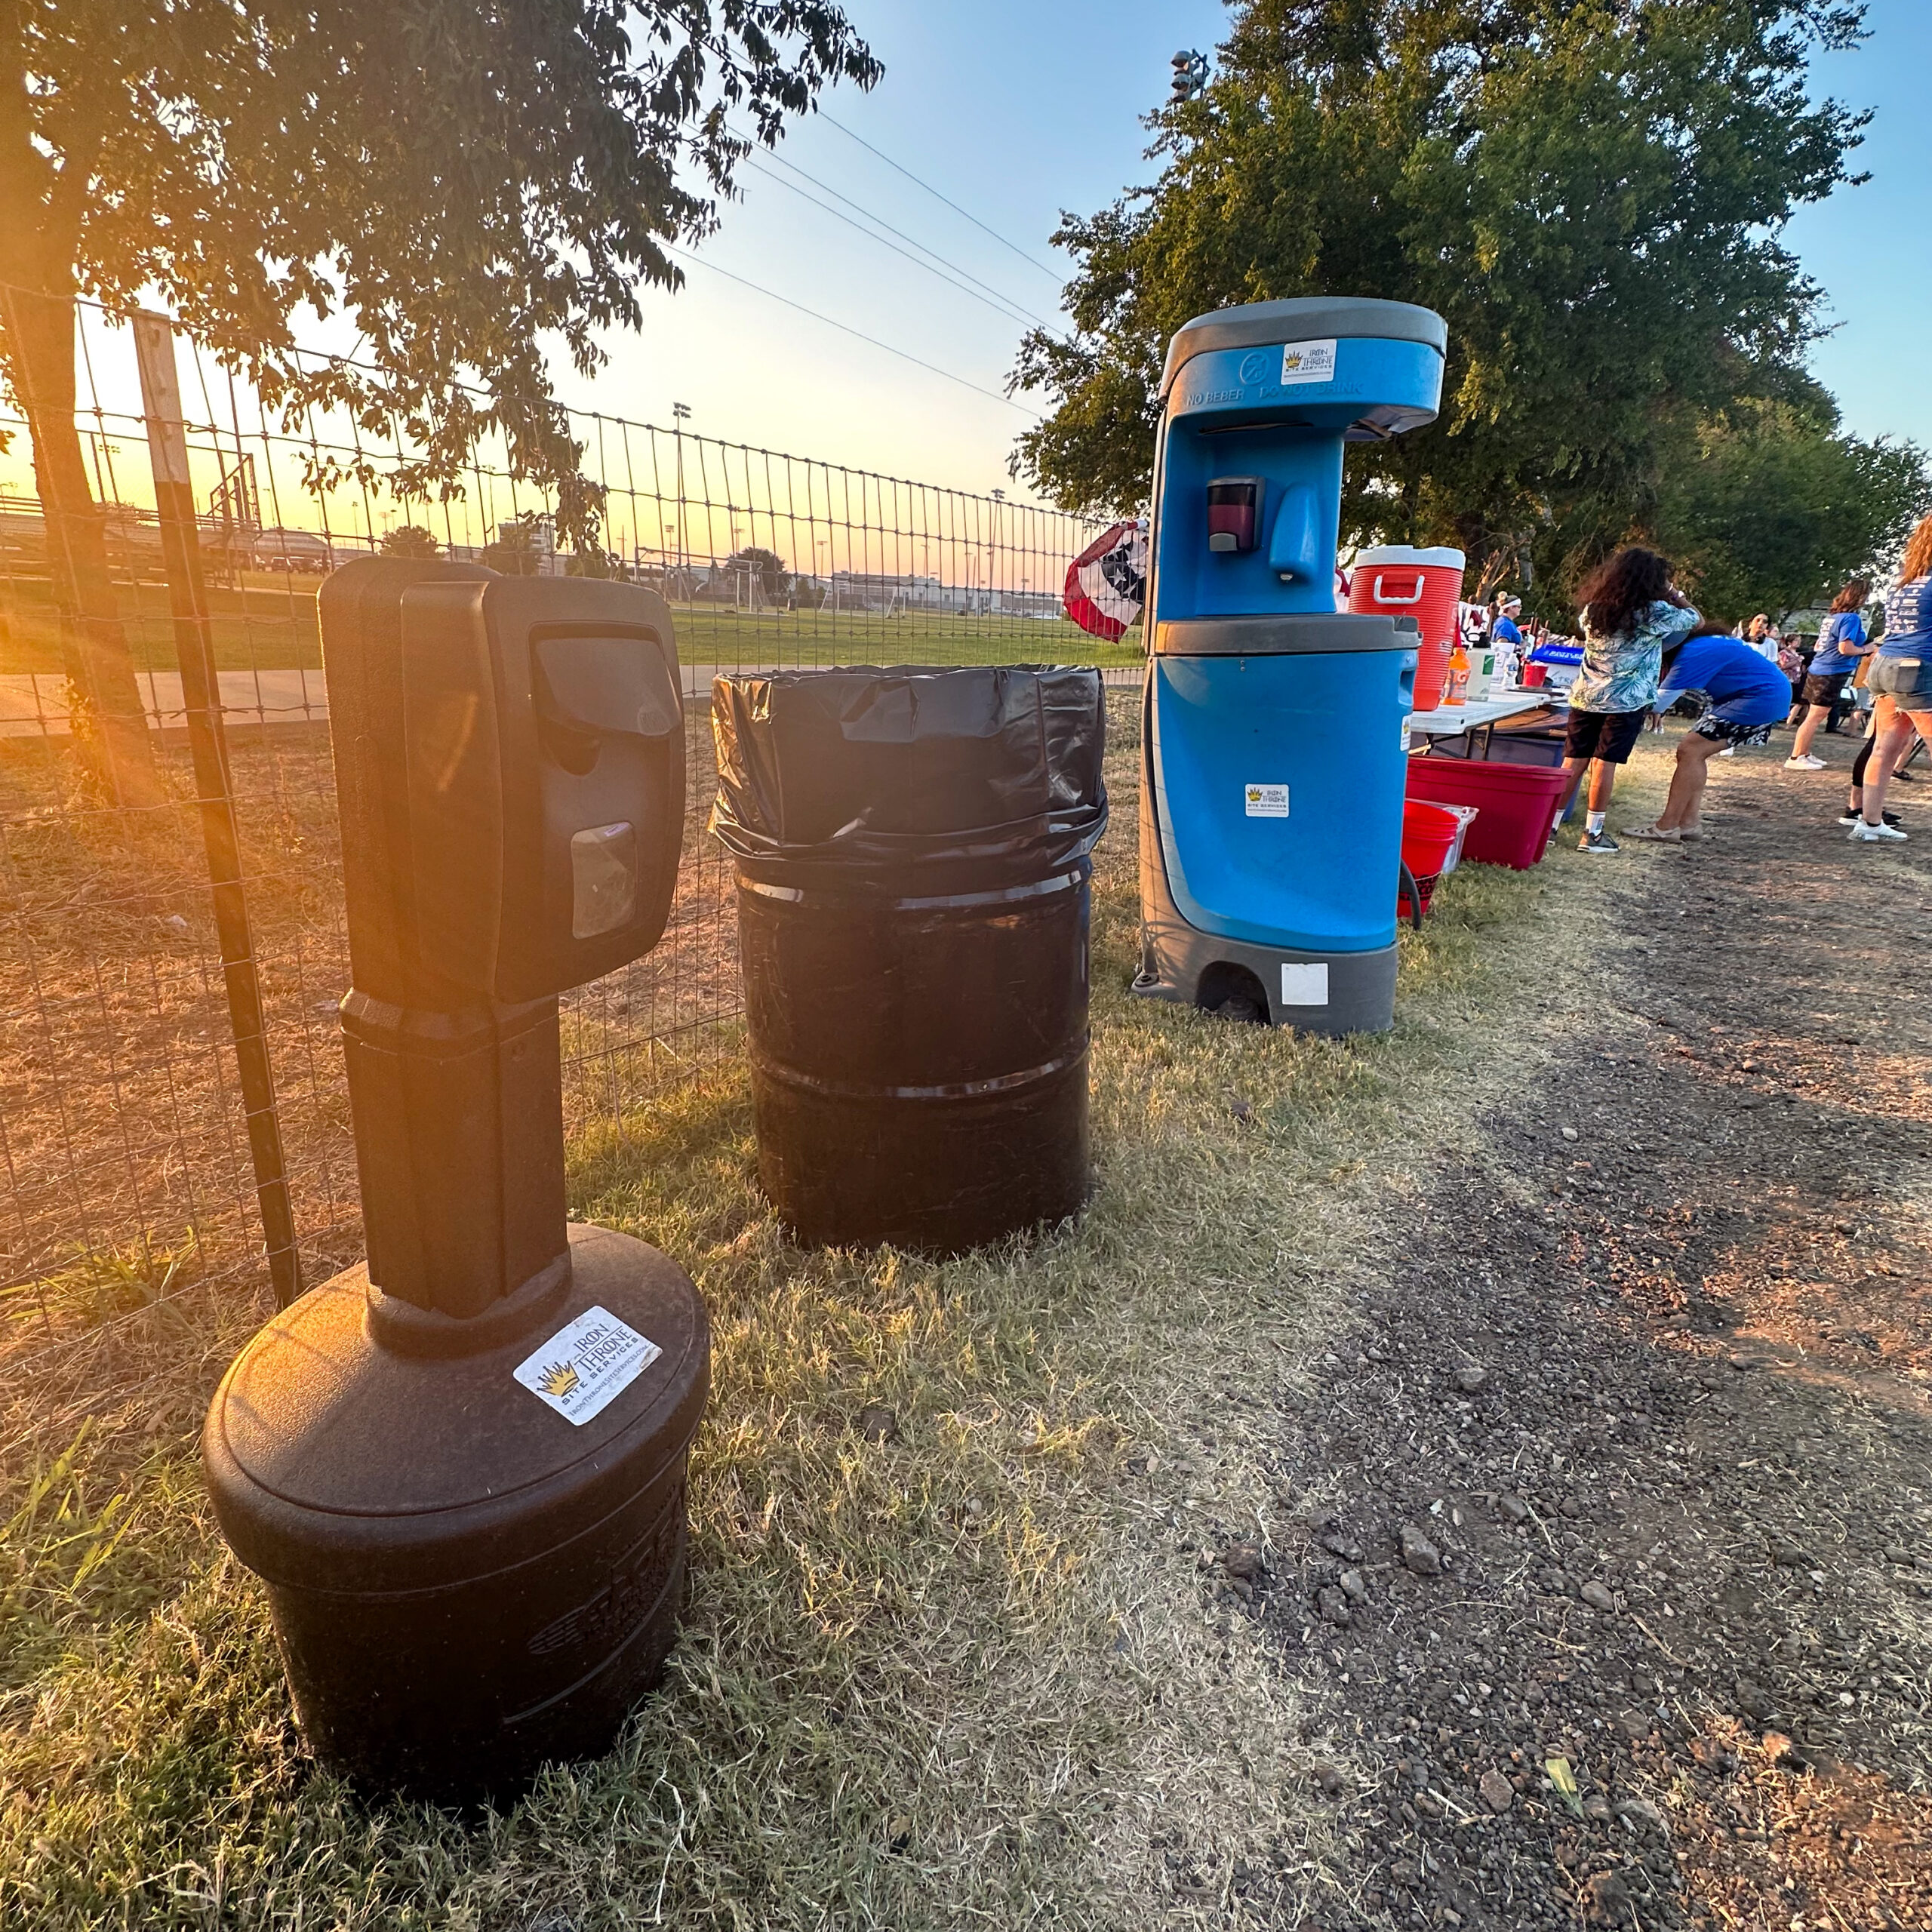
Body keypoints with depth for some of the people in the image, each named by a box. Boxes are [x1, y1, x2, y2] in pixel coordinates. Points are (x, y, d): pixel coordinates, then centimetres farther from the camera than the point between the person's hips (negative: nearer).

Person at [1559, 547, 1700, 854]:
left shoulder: (1593, 607, 2)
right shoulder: (1655, 614, -10)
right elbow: (1696, 619, 6)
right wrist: (1672, 592, 16)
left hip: (1585, 696, 4)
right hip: (1625, 702, -4)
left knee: (1573, 761, 7)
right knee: (1605, 764, -1)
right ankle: (1592, 834, 3)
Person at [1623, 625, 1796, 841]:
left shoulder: (1694, 653, -21)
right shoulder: (1700, 643, 9)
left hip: (1763, 698, -10)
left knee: (1690, 751, -13)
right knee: (1695, 753, 9)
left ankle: (1666, 828, -13)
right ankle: (1689, 823, 8)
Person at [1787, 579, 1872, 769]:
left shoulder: (1832, 617, 13)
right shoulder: (1852, 618, -13)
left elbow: (1818, 646, 21)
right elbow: (1845, 648, -20)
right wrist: (1865, 650, -4)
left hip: (1817, 670, 9)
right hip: (1832, 674, -9)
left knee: (1814, 716, 14)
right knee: (1816, 717, -7)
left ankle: (1804, 755, 20)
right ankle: (1795, 759, -8)